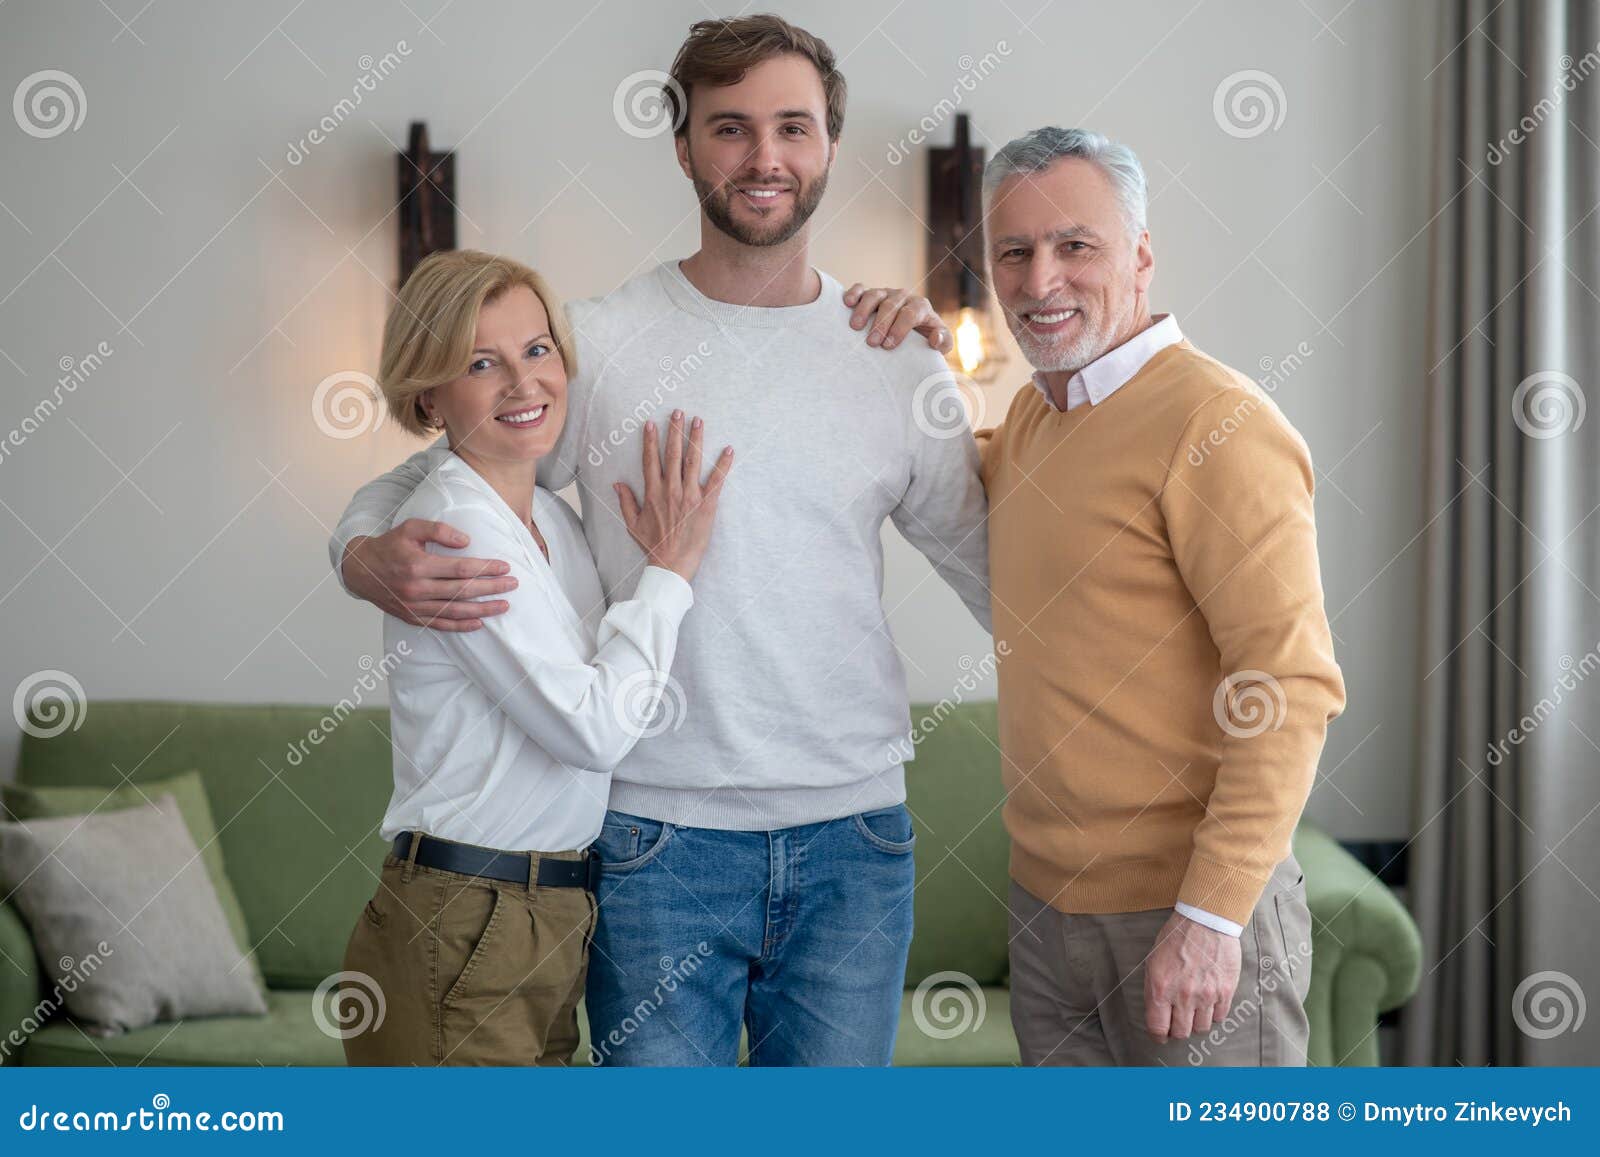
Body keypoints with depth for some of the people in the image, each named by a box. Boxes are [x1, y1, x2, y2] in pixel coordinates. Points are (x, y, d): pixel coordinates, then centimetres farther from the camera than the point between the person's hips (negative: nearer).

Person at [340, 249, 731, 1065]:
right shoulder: (453, 528, -15)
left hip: (547, 935, 9)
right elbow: (591, 729, -18)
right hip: (461, 943, -8)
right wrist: (669, 572, -8)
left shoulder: (552, 518, 12)